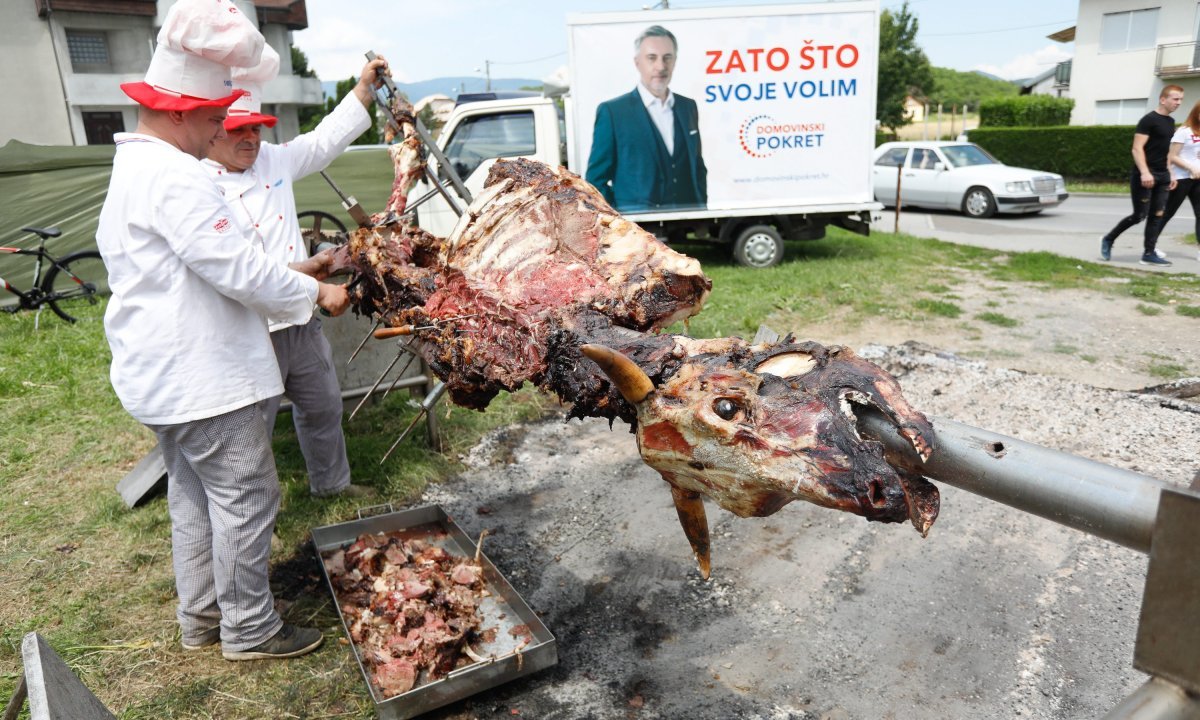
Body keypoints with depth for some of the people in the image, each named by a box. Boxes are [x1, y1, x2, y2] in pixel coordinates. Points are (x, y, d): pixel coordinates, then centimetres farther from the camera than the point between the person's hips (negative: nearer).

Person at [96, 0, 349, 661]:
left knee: (194, 495, 20)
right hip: (201, 377, -11)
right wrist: (315, 295, -11)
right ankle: (249, 630, 17)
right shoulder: (173, 176, -20)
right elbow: (236, 269, -24)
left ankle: (200, 618, 34)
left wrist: (293, 270, 13)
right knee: (245, 498, 2)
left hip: (164, 376, 11)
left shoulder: (134, 169, 15)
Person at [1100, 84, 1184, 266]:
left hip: (1162, 176, 8)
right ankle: (1108, 239, 12)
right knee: (1140, 215, -6)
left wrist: (1171, 174, 20)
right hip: (1145, 176, -8)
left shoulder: (1170, 122, 16)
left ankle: (1149, 253, 4)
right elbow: (1137, 149, -16)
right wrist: (1144, 172, -26)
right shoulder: (1149, 120, -9)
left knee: (1157, 215, 2)